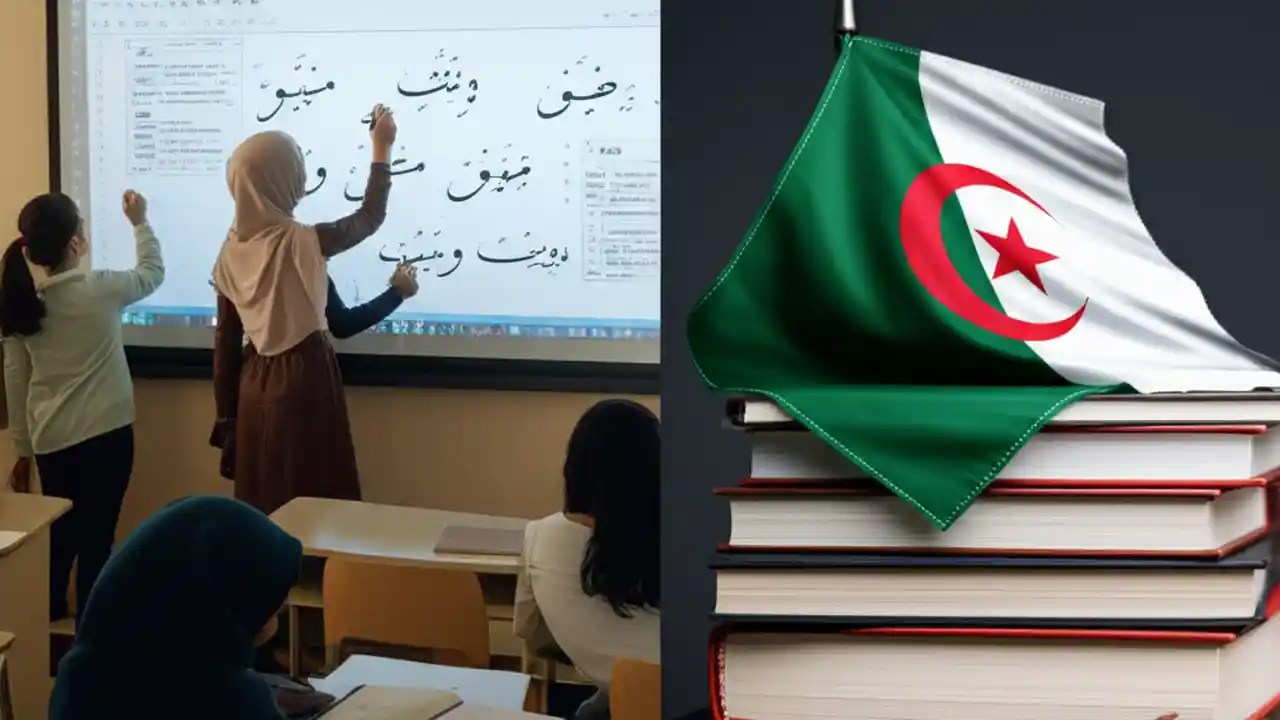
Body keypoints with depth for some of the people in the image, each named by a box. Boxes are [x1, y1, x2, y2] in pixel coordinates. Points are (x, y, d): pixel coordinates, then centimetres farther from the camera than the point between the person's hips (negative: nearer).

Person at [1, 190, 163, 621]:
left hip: (50, 440, 5)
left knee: (60, 536, 18)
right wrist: (140, 223, 22)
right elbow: (153, 273, 8)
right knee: (96, 539, 2)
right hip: (104, 434, -5)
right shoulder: (100, 290, -12)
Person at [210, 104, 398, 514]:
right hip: (304, 378, -6)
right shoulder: (302, 242, -15)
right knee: (315, 501, 1)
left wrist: (226, 416, 14)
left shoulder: (232, 253, 1)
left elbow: (225, 343, 6)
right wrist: (382, 149, 16)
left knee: (263, 504, 13)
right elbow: (370, 217, 3)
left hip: (256, 385, 6)